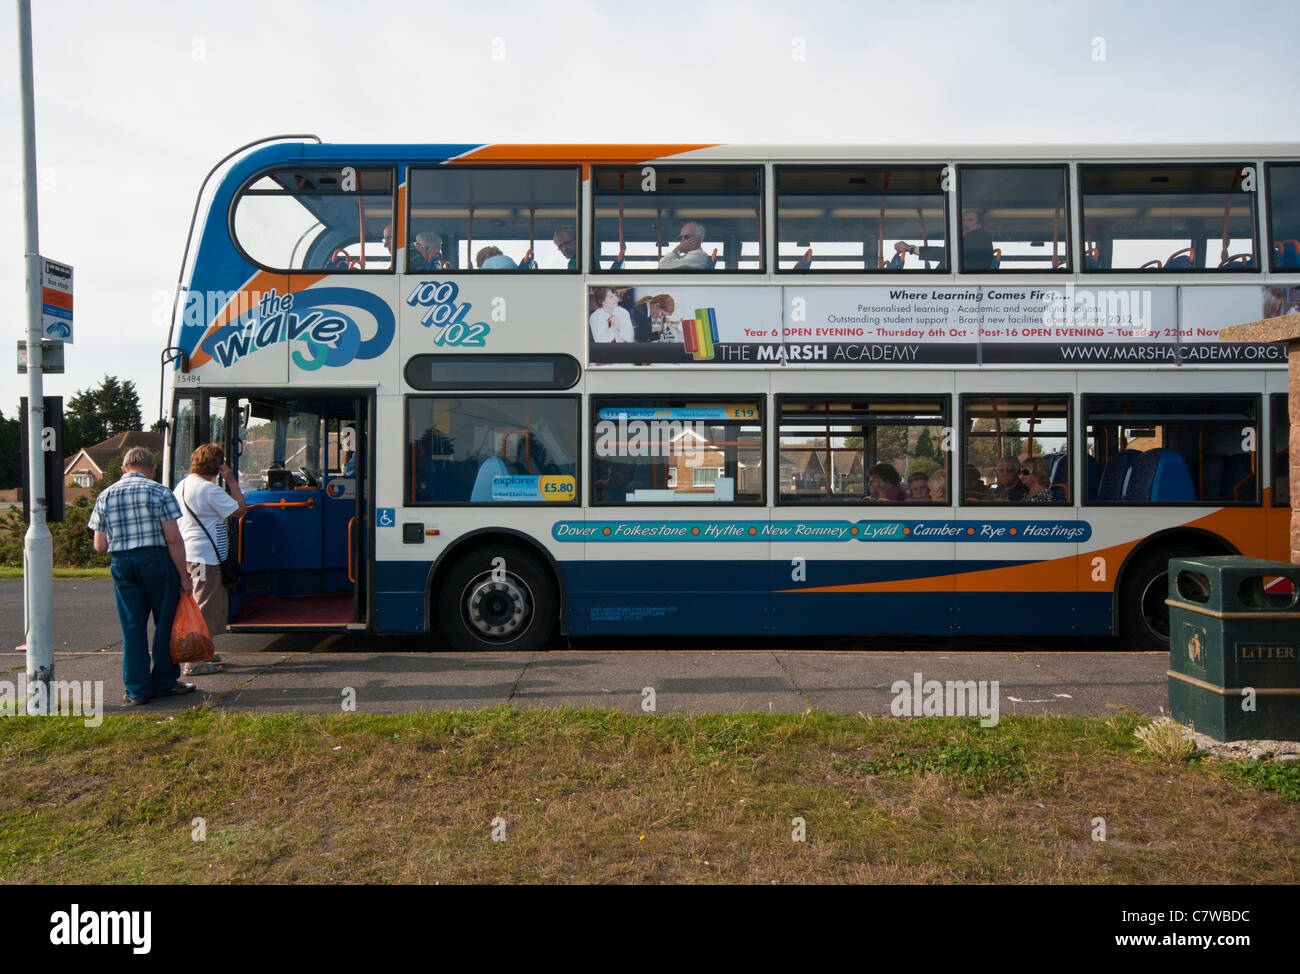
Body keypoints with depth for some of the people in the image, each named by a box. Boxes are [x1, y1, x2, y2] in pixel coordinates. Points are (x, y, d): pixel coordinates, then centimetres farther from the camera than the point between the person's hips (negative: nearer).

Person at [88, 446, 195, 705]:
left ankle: (137, 689, 10)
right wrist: (183, 575, -6)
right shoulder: (159, 492, -4)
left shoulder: (105, 496, 8)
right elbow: (173, 539, -11)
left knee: (132, 627, 9)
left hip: (121, 564, 4)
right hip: (156, 560, -4)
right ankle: (164, 682, 16)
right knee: (165, 623, 8)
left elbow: (100, 546, 6)